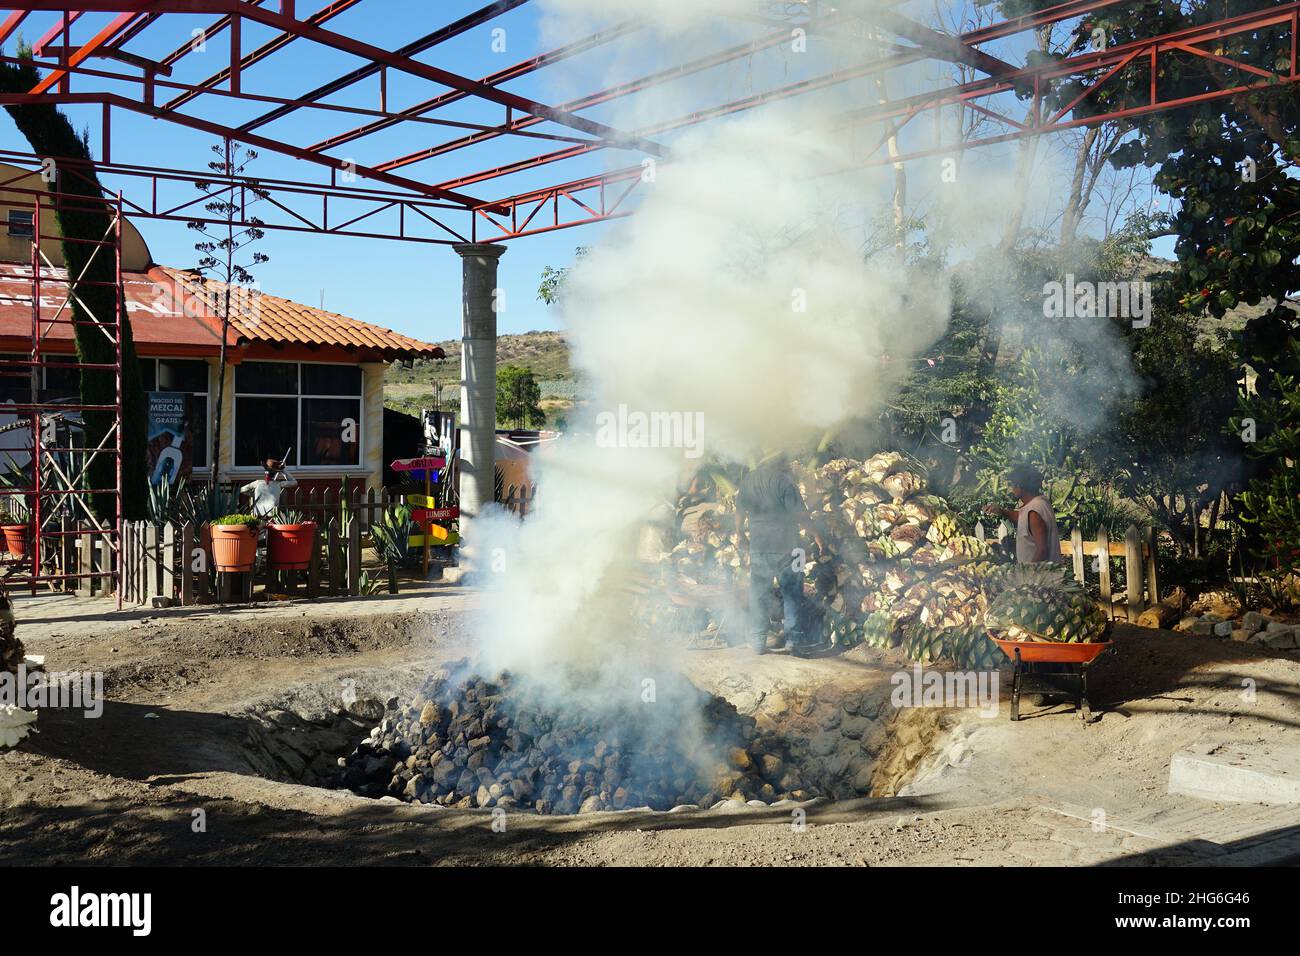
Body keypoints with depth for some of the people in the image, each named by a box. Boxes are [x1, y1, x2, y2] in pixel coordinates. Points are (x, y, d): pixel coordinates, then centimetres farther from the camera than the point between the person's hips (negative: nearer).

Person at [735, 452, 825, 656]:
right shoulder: (783, 480, -9)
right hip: (785, 545, -4)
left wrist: (740, 533, 32)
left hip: (758, 546, 4)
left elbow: (740, 510, 18)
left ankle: (758, 642, 13)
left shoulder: (748, 480, 7)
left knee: (758, 594, 10)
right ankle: (794, 640, 6)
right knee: (792, 593, 6)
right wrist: (815, 534, -1)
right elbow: (800, 513, -12)